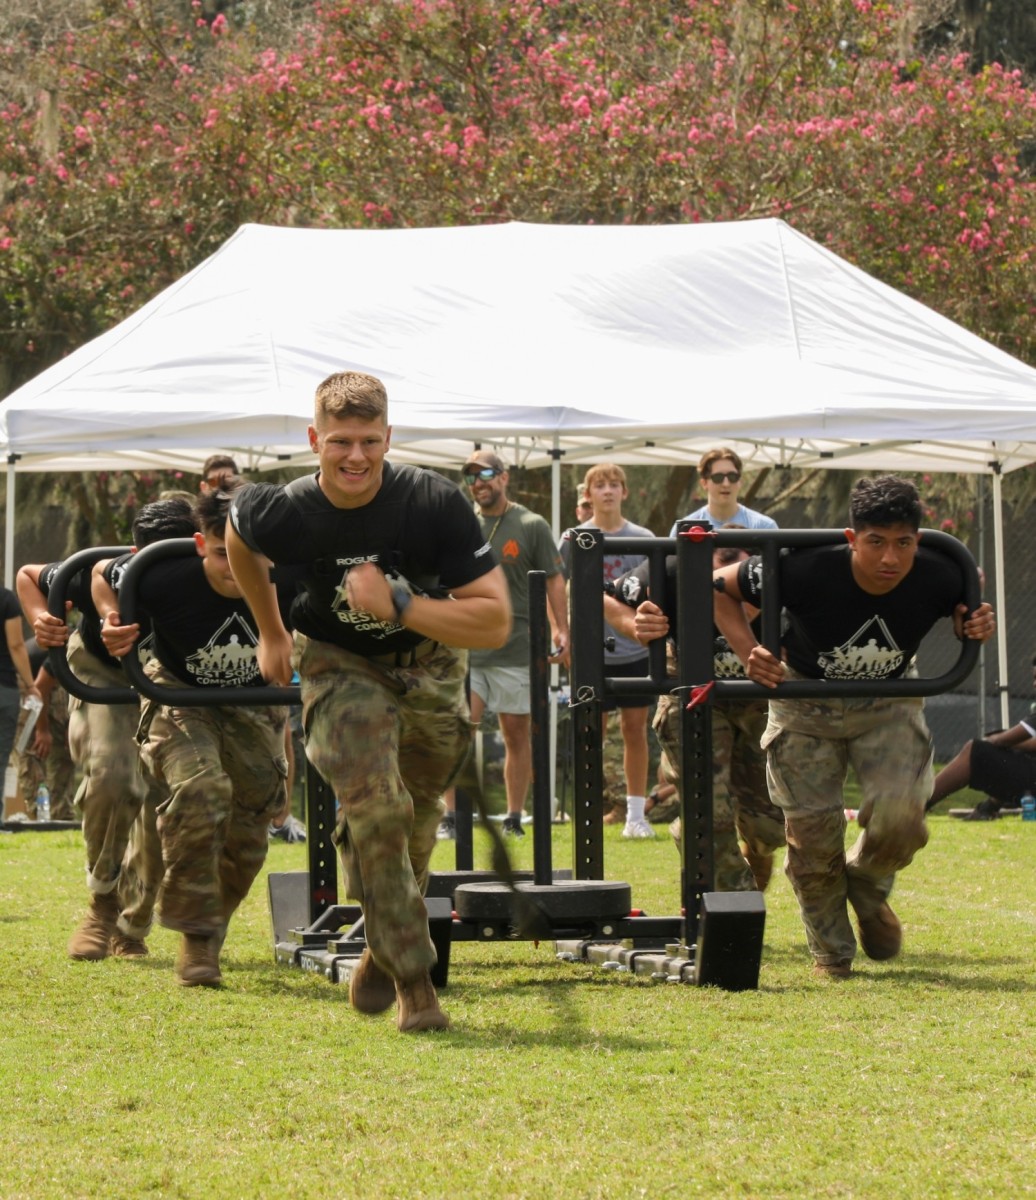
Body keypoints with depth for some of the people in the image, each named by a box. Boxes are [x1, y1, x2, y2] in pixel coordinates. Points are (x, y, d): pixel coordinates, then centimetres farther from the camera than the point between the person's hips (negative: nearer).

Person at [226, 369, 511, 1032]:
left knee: (416, 820, 16)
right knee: (375, 801, -23)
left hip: (432, 667, 2)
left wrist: (399, 604, -38)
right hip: (342, 668, -2)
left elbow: (495, 623, -27)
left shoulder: (436, 503, -28)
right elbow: (239, 537, 4)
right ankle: (414, 980, -17)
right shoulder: (286, 515, -25)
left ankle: (387, 946, 43)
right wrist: (271, 633, 14)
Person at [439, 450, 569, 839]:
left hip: (514, 649, -2)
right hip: (465, 646, 2)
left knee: (517, 735, 4)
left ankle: (514, 819, 11)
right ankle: (450, 818, -5)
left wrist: (561, 629, -4)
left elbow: (553, 579, 5)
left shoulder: (531, 526, 2)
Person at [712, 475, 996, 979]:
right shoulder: (807, 570, -32)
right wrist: (747, 652, -29)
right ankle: (831, 952, 19)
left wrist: (975, 627, -21)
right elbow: (721, 586, -16)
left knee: (901, 814, -18)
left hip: (888, 703, 1)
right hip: (805, 703, -1)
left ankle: (868, 887, 17)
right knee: (813, 830, -3)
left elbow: (962, 612, 3)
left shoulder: (937, 578, -24)